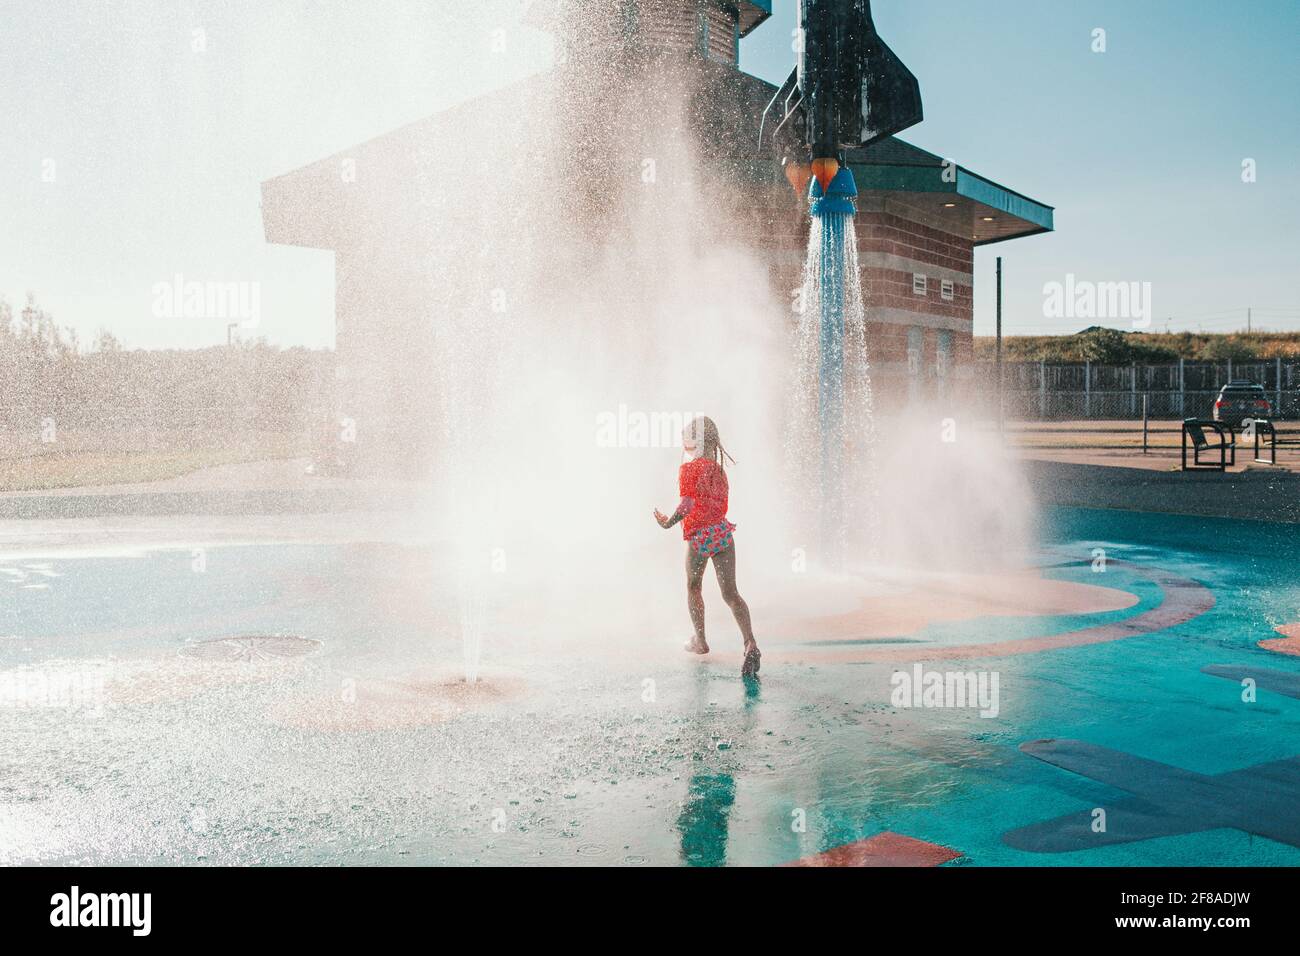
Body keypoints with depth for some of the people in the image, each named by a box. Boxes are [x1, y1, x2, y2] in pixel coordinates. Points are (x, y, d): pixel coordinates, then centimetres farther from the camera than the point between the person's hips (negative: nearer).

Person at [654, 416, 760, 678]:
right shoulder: (719, 469, 13)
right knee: (730, 593, 0)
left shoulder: (689, 469, -8)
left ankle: (700, 641, 30)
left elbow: (688, 503, -19)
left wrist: (668, 522, -7)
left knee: (693, 588, 20)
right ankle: (750, 644, -18)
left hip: (699, 537, -5)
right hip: (723, 533, 5)